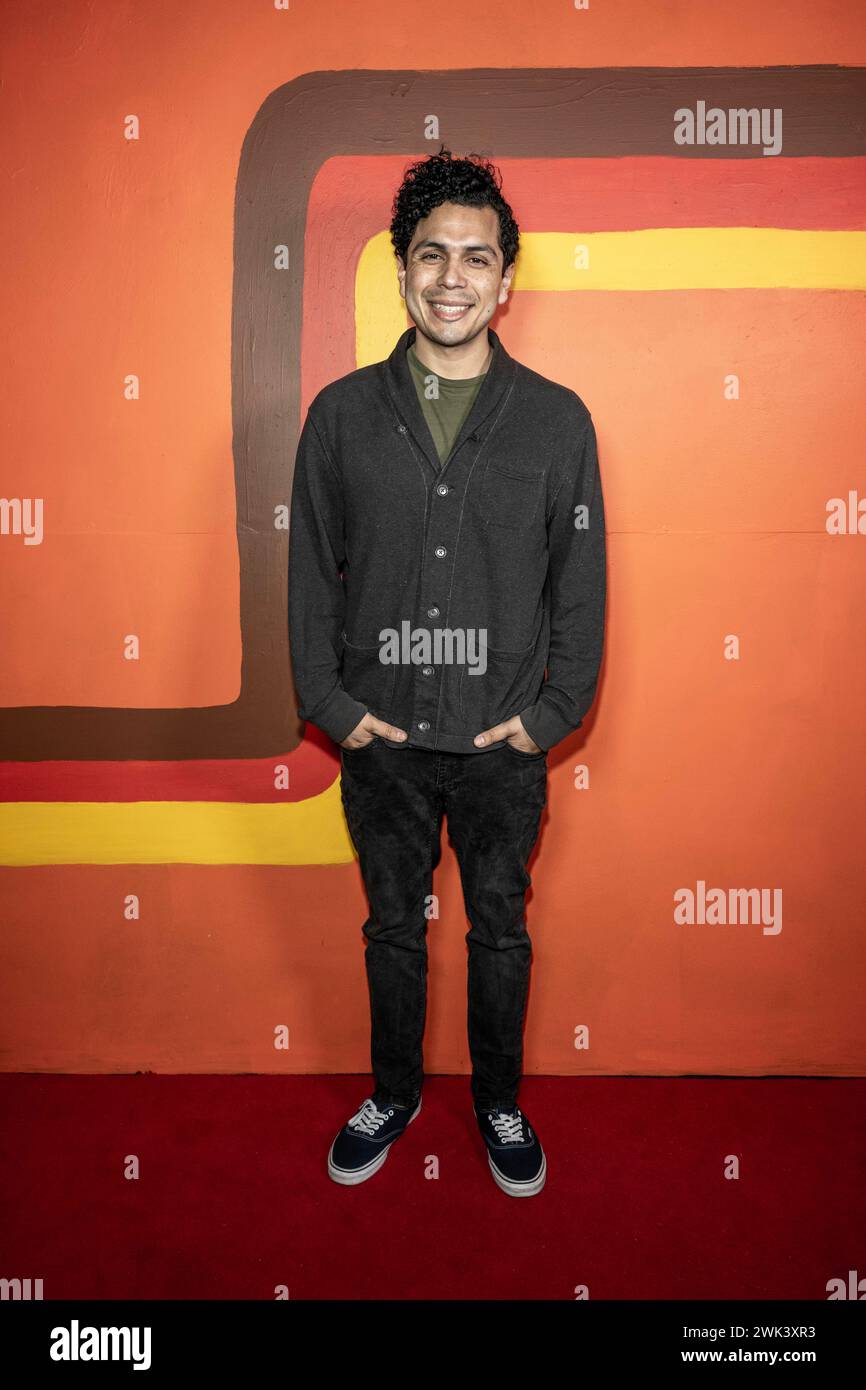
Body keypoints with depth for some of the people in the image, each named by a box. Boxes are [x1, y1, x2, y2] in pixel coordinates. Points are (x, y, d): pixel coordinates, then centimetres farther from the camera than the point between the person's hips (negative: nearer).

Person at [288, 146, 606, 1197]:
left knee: (499, 931, 16)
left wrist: (553, 711, -6)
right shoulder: (342, 413, -1)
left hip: (502, 743, 0)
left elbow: (580, 583, -1)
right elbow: (312, 571, 2)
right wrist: (328, 700, -4)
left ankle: (499, 1101, 40)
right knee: (393, 926, 18)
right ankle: (393, 1092, 41)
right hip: (379, 738, 1)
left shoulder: (557, 419, -3)